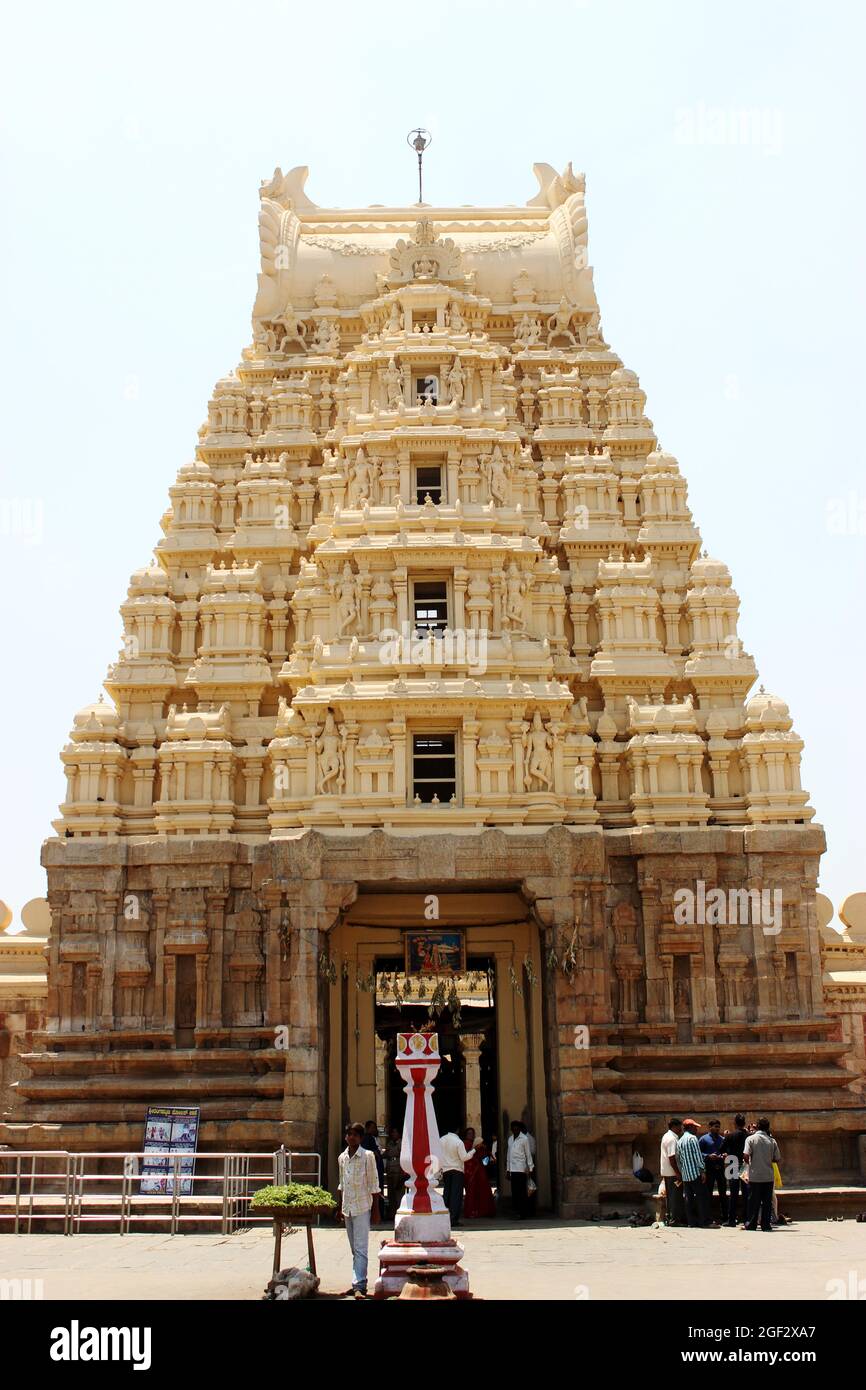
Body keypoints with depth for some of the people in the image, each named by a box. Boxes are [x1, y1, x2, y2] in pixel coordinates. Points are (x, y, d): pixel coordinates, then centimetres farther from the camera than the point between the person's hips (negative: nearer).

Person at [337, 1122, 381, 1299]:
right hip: (347, 1208, 6)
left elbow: (374, 1184, -6)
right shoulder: (342, 1158, 9)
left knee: (361, 1248, -11)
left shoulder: (367, 1156, -7)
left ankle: (359, 1286, -16)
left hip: (362, 1207, -6)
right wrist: (339, 1207, 18)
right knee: (354, 1249, 12)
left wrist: (376, 1209, -8)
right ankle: (358, 1282, 19)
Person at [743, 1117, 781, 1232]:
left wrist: (749, 1163, 7)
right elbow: (778, 1160, 2)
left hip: (754, 1176, -2)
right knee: (767, 1201, 8)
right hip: (768, 1176, 2)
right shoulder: (772, 1141, 1)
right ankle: (766, 1224, 7)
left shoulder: (751, 1139, -6)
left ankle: (751, 1224, 7)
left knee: (753, 1201, 5)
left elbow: (746, 1155, -15)